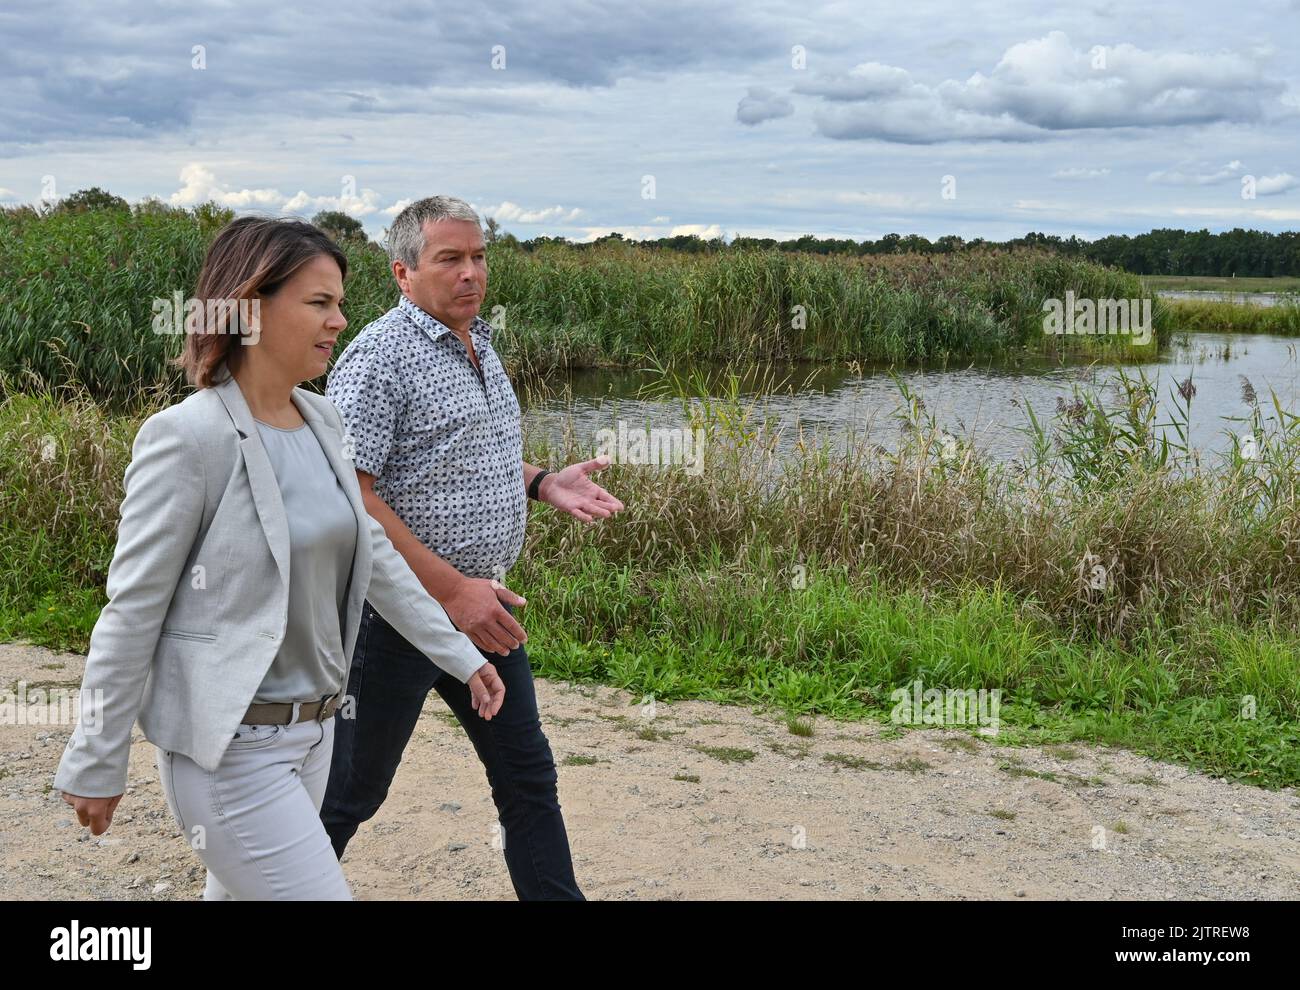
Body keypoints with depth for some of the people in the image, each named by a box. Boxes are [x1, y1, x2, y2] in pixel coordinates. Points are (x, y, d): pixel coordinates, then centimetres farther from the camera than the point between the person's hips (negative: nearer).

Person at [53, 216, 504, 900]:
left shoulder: (321, 421, 4)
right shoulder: (187, 437, -18)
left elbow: (372, 555, 15)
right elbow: (131, 612, -13)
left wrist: (460, 656, 17)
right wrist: (95, 765, -8)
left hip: (312, 730, 8)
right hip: (230, 744, -8)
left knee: (240, 891, 20)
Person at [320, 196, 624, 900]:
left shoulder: (479, 346, 11)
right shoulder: (380, 356, -16)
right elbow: (347, 494, -23)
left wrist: (541, 483, 5)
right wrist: (451, 589, -24)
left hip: (482, 605, 8)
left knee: (527, 774, 13)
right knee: (351, 788, 8)